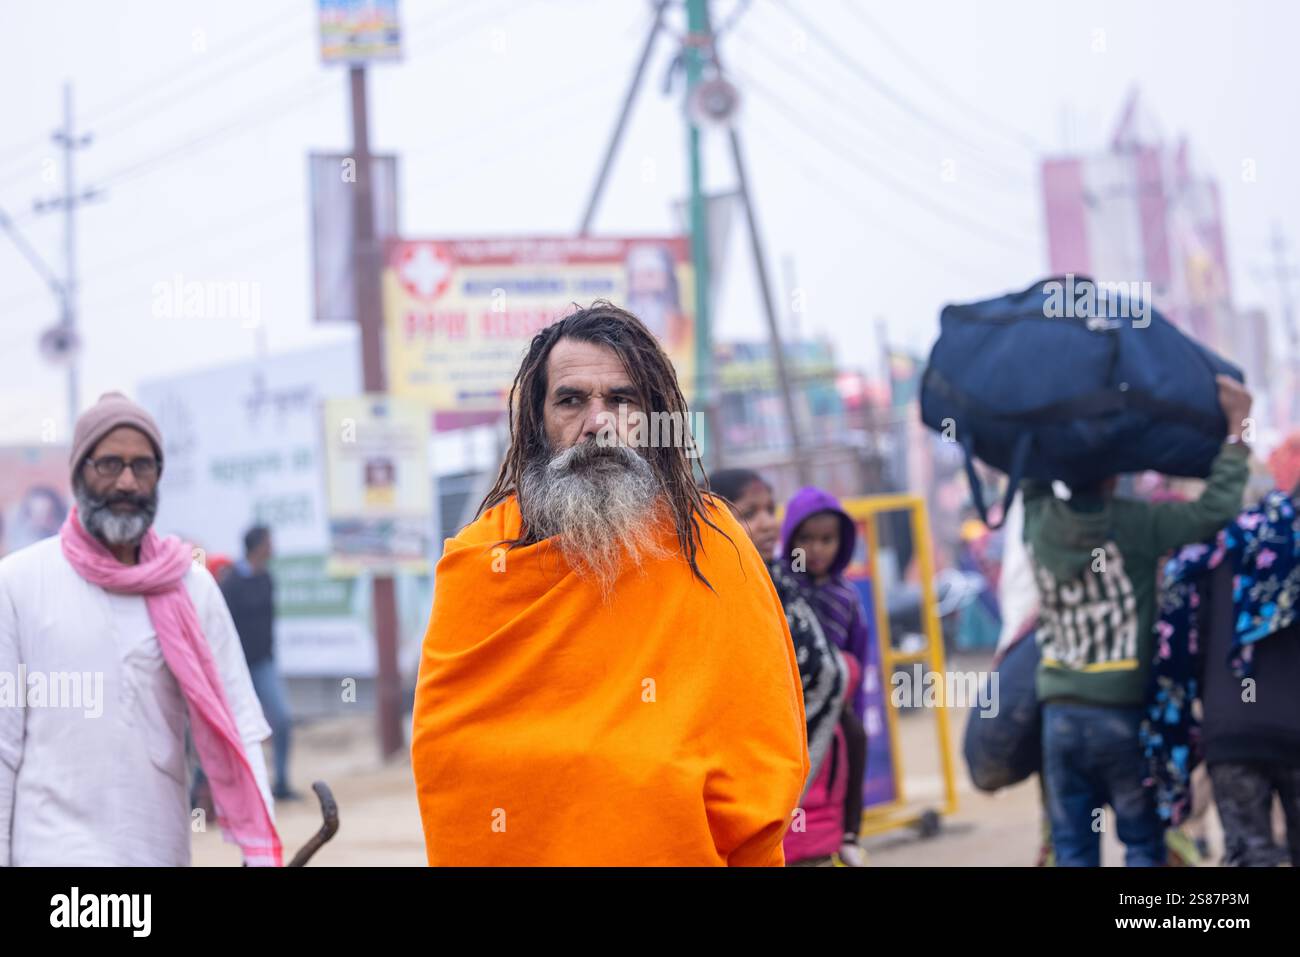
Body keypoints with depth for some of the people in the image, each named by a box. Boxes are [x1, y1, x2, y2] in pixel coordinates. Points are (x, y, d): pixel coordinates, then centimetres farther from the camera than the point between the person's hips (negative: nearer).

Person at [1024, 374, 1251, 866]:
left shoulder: (1037, 520, -1)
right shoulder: (1137, 525, -12)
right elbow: (1213, 511, -15)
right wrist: (1237, 428, -9)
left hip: (1060, 711, 3)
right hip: (1123, 714, -3)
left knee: (1073, 848, 9)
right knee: (1143, 843, 9)